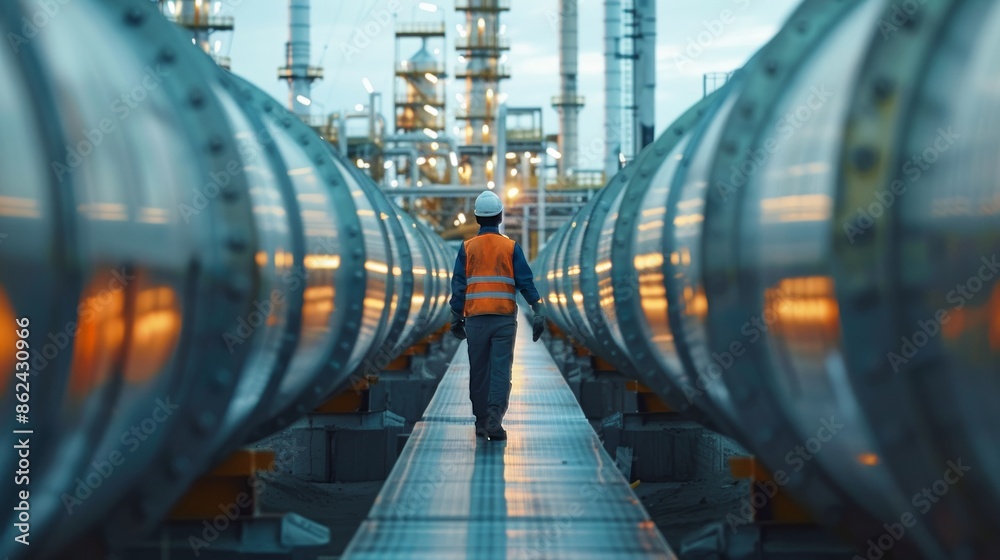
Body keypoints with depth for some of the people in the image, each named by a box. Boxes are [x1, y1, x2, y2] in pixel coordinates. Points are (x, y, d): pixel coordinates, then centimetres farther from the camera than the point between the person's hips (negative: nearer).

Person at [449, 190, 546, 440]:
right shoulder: (511, 247, 2)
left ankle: (481, 424, 14)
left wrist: (456, 317, 7)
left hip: (476, 318, 1)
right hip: (504, 318, -1)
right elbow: (525, 281, -3)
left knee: (478, 372, 9)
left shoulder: (467, 247, 4)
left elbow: (458, 285, 2)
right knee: (501, 370, -3)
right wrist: (538, 311, -3)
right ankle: (494, 421, -17)